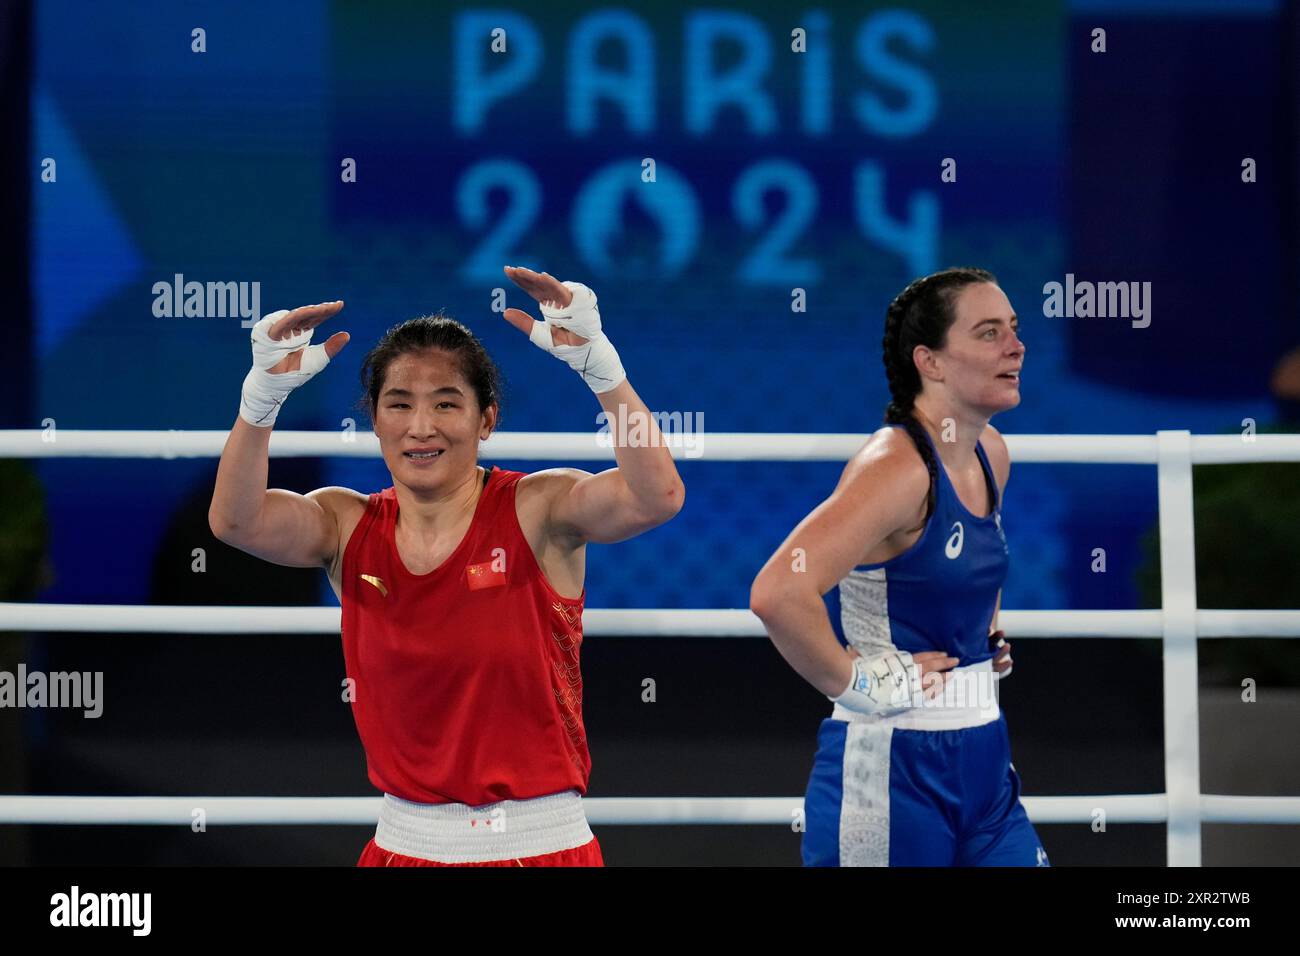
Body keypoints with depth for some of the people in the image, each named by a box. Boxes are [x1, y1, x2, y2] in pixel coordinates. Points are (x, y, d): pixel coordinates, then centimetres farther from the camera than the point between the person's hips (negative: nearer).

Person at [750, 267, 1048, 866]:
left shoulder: (990, 455, 8)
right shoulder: (897, 466, -18)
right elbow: (777, 593, -31)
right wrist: (858, 682, -21)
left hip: (984, 760, 8)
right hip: (893, 768, -8)